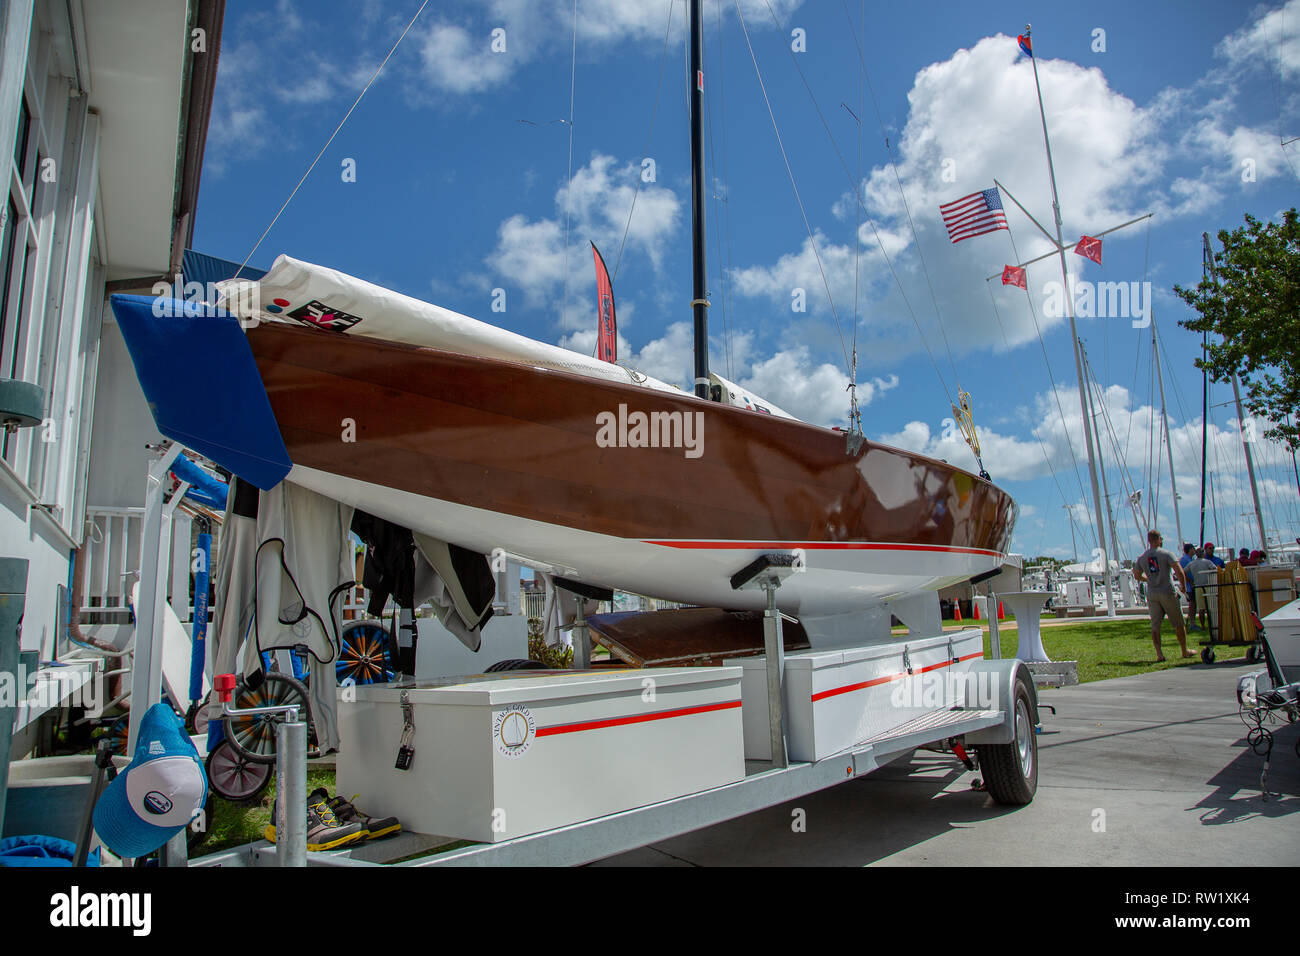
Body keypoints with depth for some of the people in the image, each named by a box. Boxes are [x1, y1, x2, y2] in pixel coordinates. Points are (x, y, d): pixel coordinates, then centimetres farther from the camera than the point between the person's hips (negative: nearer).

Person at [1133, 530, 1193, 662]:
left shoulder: (1141, 557, 6)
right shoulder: (1166, 554, -8)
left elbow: (1137, 576, 16)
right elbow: (1179, 572, -15)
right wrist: (1184, 586, -1)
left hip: (1151, 594, 3)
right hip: (1168, 592, -3)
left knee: (1155, 625, 4)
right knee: (1179, 623, 12)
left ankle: (1159, 654, -5)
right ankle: (1185, 651, 23)